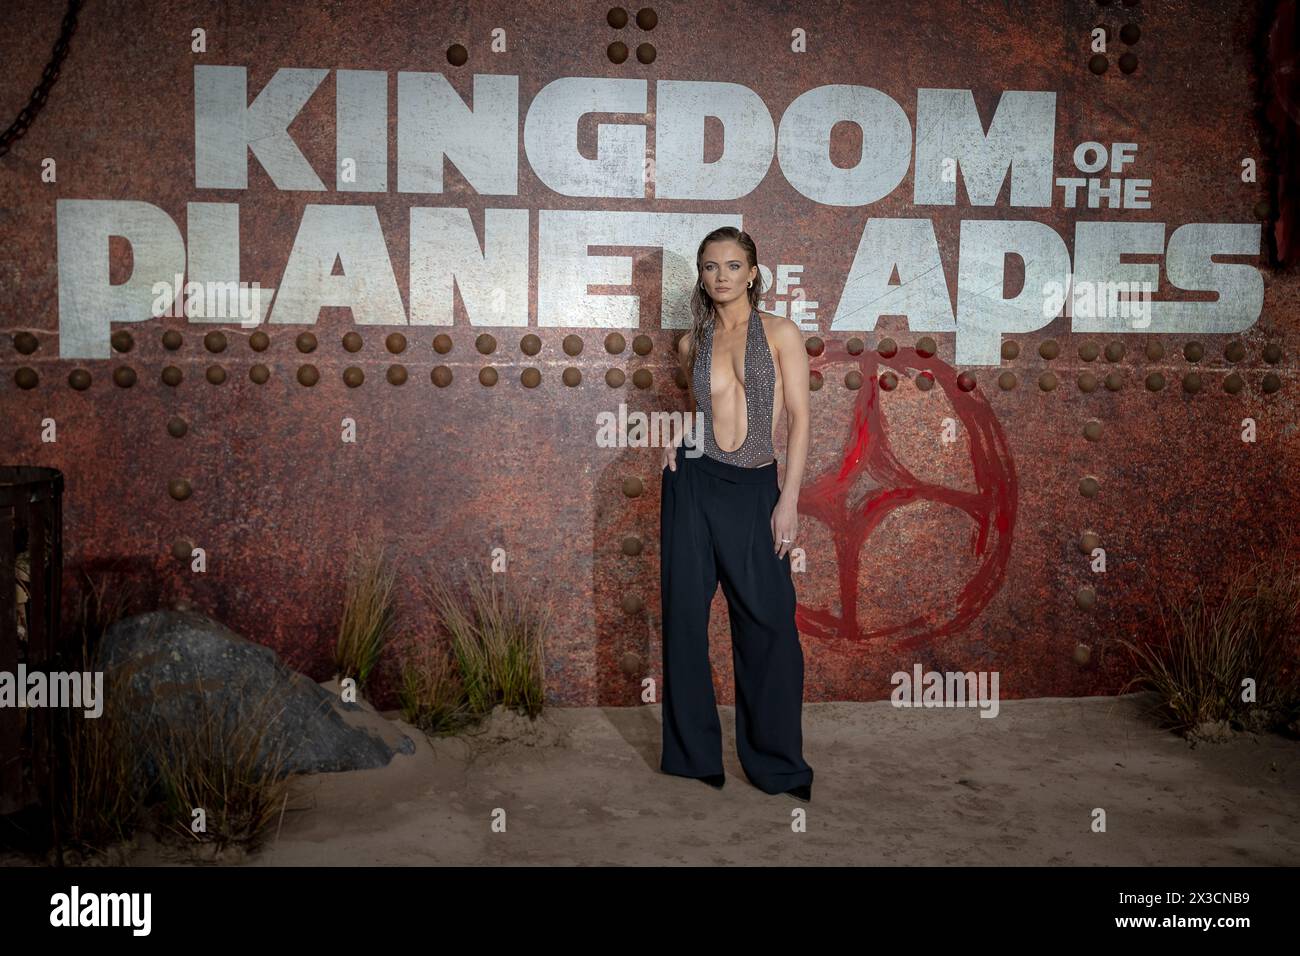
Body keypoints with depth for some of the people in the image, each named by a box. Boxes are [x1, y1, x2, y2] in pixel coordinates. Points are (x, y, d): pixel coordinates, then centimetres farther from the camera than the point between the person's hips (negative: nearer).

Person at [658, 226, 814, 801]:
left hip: (755, 487, -3)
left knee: (768, 623, -1)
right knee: (685, 615, 5)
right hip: (694, 480, 3)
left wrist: (789, 500, -9)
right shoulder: (692, 343, 9)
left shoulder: (780, 333, 0)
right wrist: (679, 434, 4)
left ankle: (777, 764, 15)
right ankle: (694, 755, 19)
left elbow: (799, 418, -3)